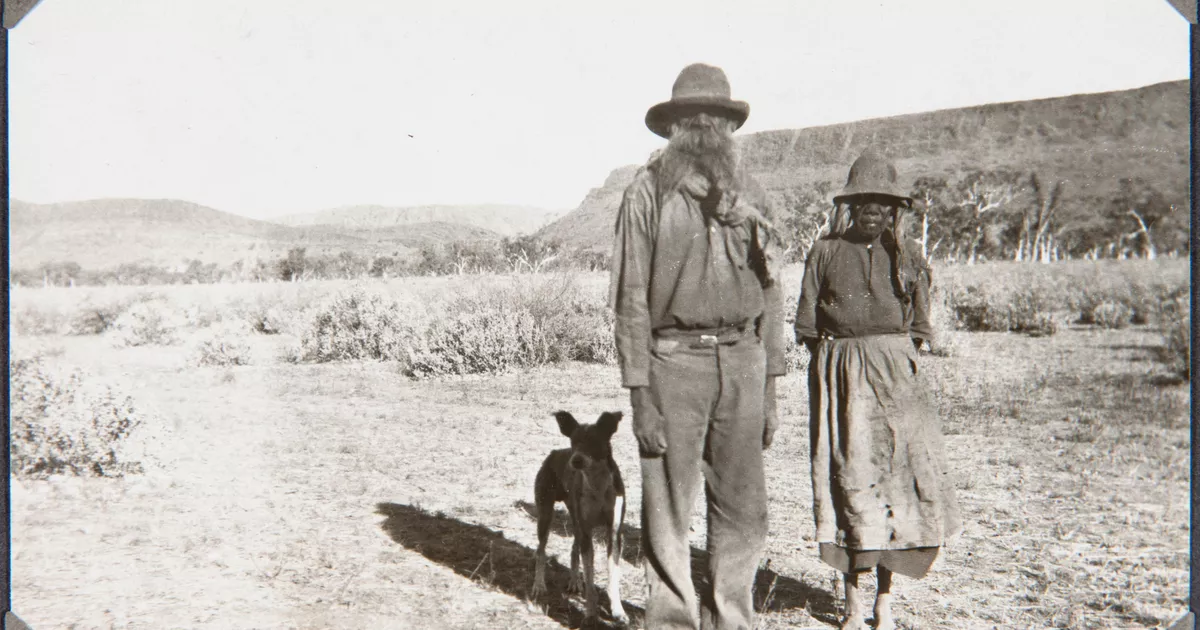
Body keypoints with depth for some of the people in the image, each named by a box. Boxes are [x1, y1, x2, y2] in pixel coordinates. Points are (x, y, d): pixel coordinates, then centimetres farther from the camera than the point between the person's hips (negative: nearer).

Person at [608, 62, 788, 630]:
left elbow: (769, 296, 13)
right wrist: (640, 395, -10)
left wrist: (769, 390, 9)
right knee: (668, 509, 3)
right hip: (673, 357, -4)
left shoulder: (750, 197, 11)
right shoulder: (648, 193, -1)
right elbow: (630, 299, -4)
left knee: (743, 508, 8)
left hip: (742, 359, 4)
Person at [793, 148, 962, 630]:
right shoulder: (826, 252, 6)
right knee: (848, 472, -3)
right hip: (840, 371, -1)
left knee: (900, 469, -3)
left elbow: (920, 321, 14)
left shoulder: (908, 255, 11)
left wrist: (909, 363, 2)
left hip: (894, 371, 2)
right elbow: (808, 323, 7)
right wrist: (826, 371, -1)